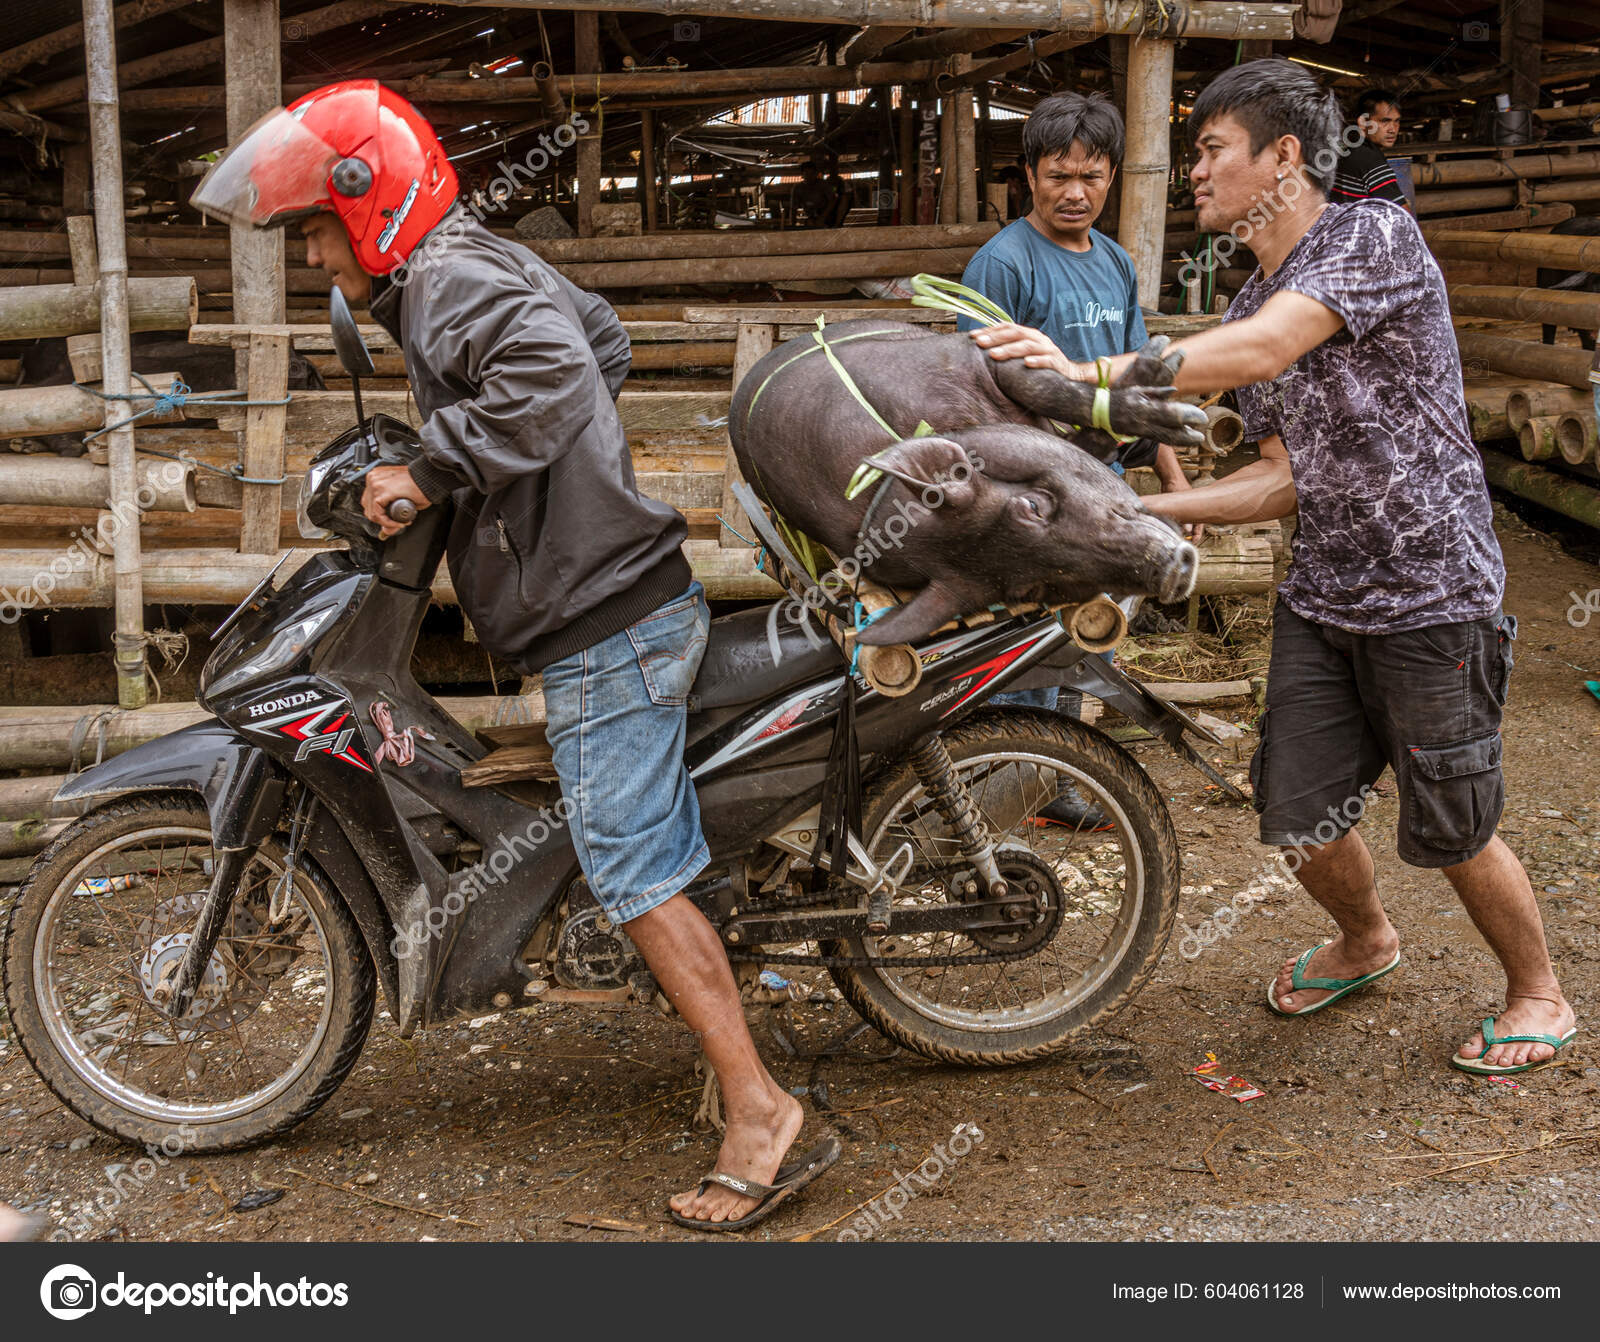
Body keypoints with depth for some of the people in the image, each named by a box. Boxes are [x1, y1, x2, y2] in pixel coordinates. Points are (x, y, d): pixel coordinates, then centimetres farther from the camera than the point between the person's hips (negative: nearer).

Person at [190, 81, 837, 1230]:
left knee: (634, 876, -7)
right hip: (637, 600, 11)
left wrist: (428, 468, -25)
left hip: (605, 624, -11)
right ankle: (730, 1031, 31)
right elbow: (603, 337, 34)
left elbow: (549, 368, -33)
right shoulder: (490, 265, 17)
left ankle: (762, 1113, -3)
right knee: (653, 860, 20)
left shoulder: (445, 281, -14)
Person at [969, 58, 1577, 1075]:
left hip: (1434, 598, -7)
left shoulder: (1377, 236, -13)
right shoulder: (1252, 307, 11)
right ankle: (1364, 940, 39)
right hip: (1324, 596, 7)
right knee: (1299, 813, 6)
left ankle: (1539, 994, 30)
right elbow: (1286, 478, 8)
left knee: (1450, 832, 3)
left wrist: (1088, 374, -29)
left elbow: (1261, 352, -29)